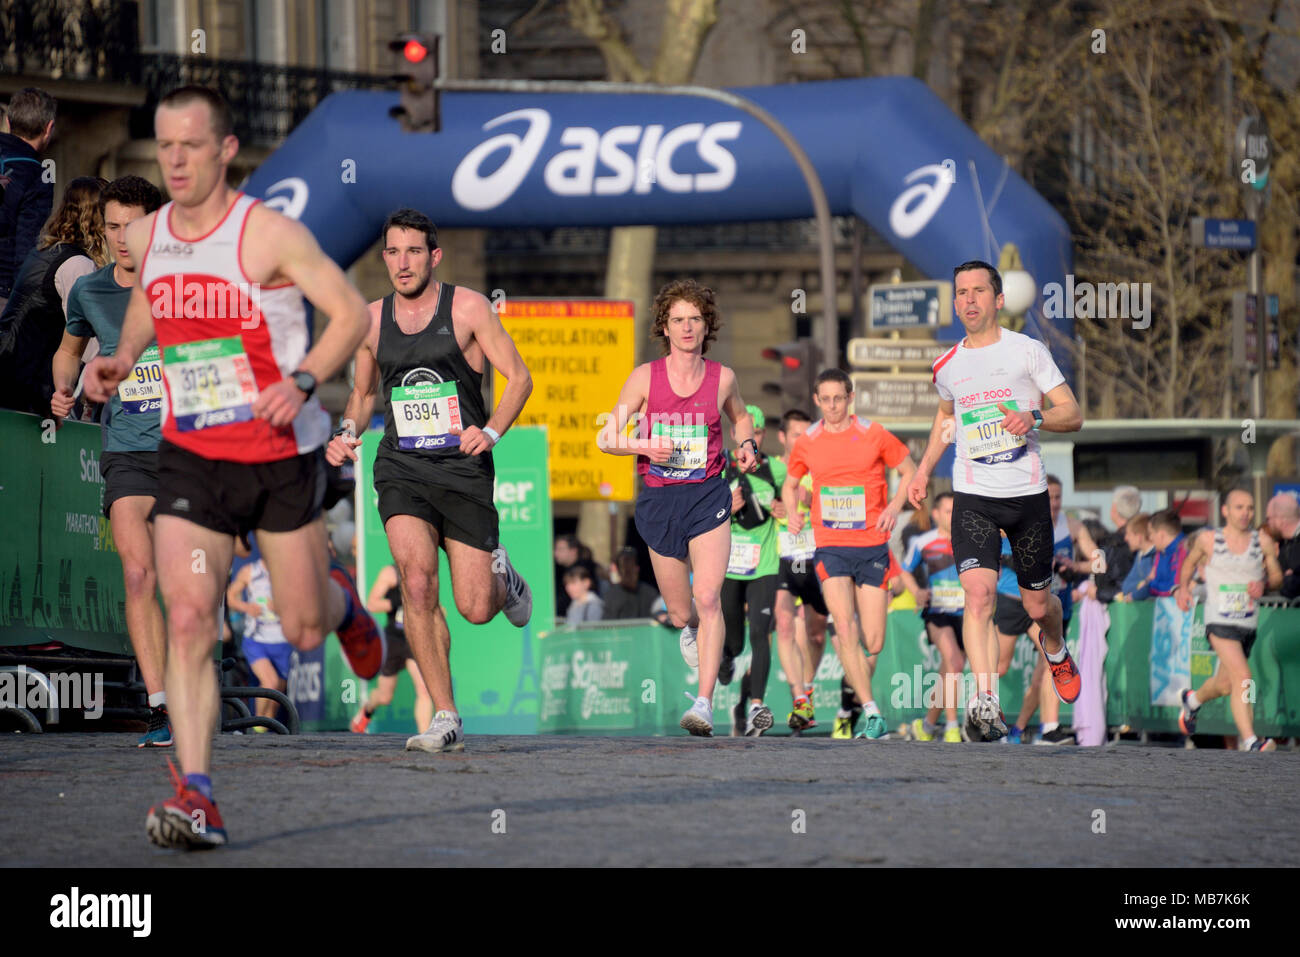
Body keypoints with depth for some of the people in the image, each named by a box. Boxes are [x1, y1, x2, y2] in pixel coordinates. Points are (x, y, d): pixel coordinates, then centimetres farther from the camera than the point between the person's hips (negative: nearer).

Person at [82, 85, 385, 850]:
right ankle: (197, 798, -19)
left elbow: (352, 313, -10)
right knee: (188, 620, -16)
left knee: (304, 634, 9)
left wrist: (301, 382, -25)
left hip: (282, 455, -3)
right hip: (190, 457, 3)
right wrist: (122, 360, 5)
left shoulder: (270, 234, -13)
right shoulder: (145, 237, 3)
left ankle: (341, 601, 48)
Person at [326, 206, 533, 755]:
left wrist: (491, 431, -17)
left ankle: (501, 576, 38)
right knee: (417, 580, -23)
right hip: (401, 468, 2)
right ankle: (445, 719, -17)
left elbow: (518, 377, 0)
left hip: (464, 468, -2)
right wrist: (346, 433, 4)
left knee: (476, 609, -3)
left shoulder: (467, 307, -2)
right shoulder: (371, 319, 9)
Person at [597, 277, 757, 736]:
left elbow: (739, 415, 24)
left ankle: (704, 704, -22)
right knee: (681, 614, 10)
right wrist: (643, 447, -19)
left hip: (708, 496, -1)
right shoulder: (645, 377, -2)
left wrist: (747, 446, 3)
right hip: (659, 500, 1)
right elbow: (607, 437, 1)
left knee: (707, 597, -19)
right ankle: (691, 630, 50)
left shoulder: (722, 378, 1)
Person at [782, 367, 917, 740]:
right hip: (830, 548, 0)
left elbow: (910, 471, 9)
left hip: (872, 547, 0)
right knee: (844, 629, -21)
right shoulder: (806, 444, 6)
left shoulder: (873, 435, 0)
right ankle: (871, 712, -24)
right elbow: (790, 484, 22)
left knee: (873, 643, -1)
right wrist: (791, 511, 1)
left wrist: (895, 506, -7)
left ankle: (848, 707, 24)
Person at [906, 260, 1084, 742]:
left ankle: (1055, 649, 47)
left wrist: (1034, 418, -23)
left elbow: (1073, 415, -3)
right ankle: (985, 702, -27)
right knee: (978, 592, -20)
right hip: (973, 497, 1)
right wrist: (925, 467, 20)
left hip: (1028, 493, -1)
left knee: (1037, 604, 10)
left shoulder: (1028, 351, -3)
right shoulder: (947, 366, 8)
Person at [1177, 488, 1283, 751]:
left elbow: (1277, 576, 10)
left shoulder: (1263, 541, 3)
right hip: (1219, 620, -4)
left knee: (1224, 685, 16)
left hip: (1249, 623, 4)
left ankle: (1193, 700, 50)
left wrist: (1264, 584, -11)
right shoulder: (1208, 539, -1)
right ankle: (1250, 742, -23)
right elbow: (1191, 562, 18)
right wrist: (1184, 587, 3)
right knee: (1242, 678, -21)